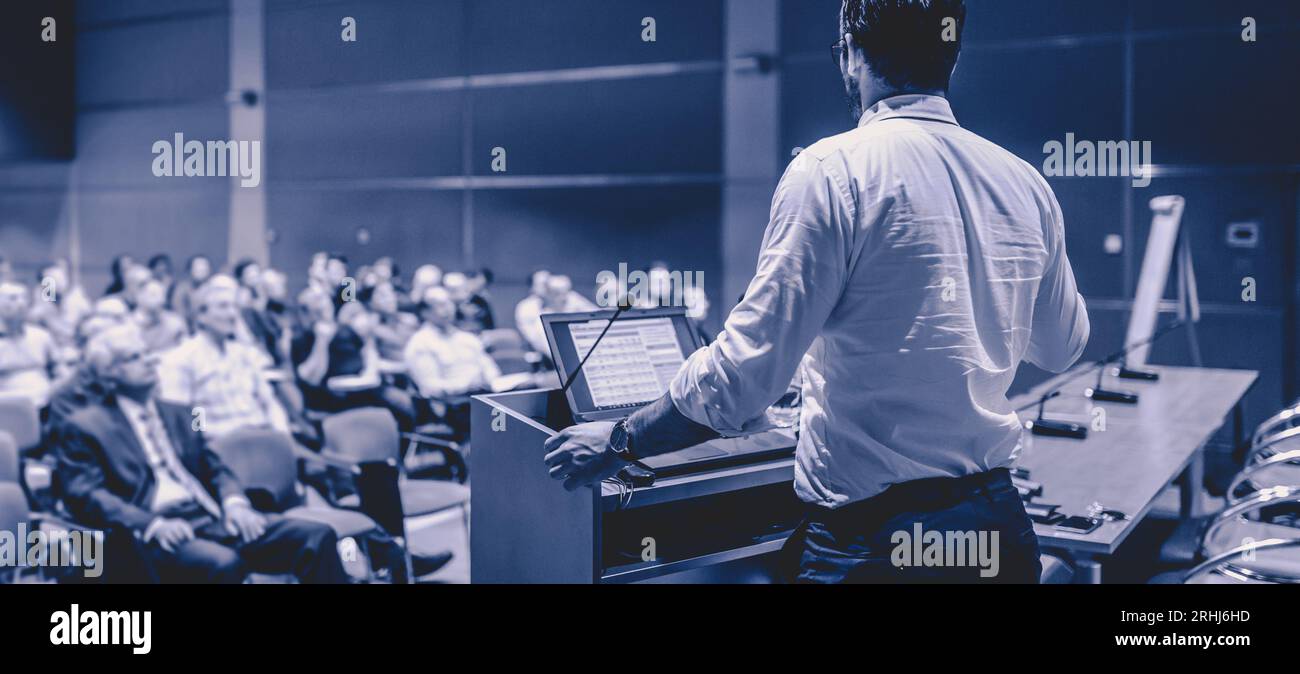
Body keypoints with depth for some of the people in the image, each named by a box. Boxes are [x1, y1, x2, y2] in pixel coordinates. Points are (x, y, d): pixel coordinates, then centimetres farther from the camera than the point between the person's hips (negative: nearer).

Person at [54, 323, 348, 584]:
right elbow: (84, 496, -4)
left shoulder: (178, 414, 26)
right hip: (157, 535, -6)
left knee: (316, 535, -17)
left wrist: (234, 502, -5)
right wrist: (153, 524, -20)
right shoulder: (84, 426, 9)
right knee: (222, 562, -39)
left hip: (212, 519, 6)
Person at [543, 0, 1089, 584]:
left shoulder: (833, 170, -16)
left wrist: (619, 443, -5)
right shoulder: (1026, 183, 2)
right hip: (1001, 524, 7)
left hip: (873, 543, -6)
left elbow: (744, 375, -19)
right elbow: (1061, 347, 18)